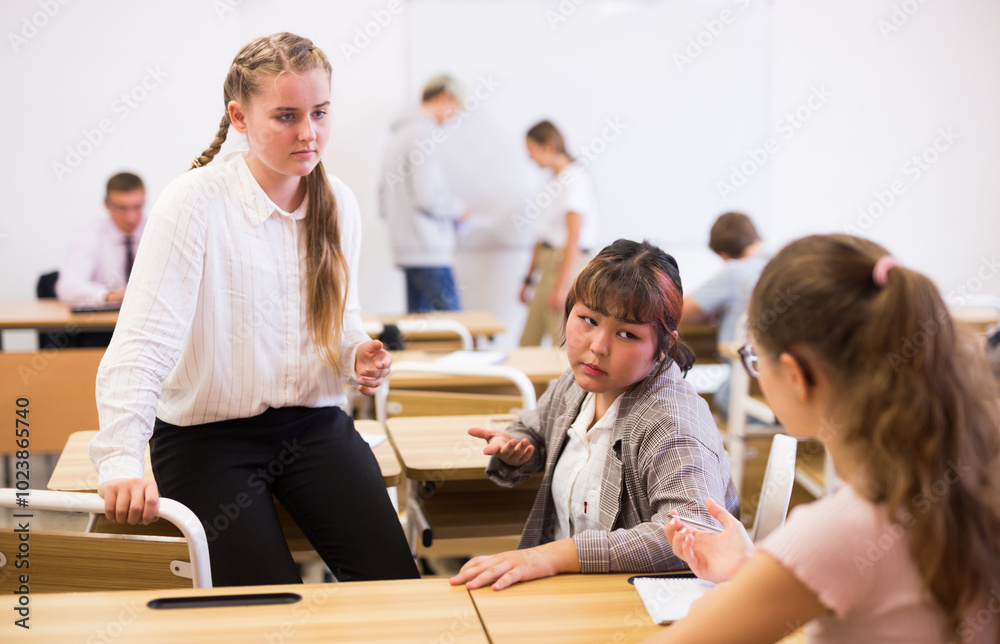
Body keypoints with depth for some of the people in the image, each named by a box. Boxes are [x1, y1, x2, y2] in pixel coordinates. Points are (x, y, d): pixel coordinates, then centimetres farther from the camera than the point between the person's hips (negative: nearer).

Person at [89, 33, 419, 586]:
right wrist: (119, 460, -36)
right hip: (207, 436, -4)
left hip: (314, 423, 4)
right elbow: (142, 340, -23)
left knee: (395, 579, -11)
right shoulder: (195, 201, -15)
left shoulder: (339, 204, 3)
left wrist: (357, 356, -7)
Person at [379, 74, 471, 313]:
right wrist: (460, 209, -3)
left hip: (405, 248, 10)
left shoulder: (398, 133, 20)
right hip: (429, 251, -10)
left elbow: (384, 196, 25)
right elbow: (429, 198, -20)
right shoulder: (424, 132, -12)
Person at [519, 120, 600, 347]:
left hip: (567, 265, -9)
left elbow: (574, 236, -18)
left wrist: (561, 286, -22)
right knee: (528, 343, 7)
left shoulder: (575, 179, -11)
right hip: (549, 266, 9)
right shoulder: (555, 181, 17)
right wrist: (529, 279, 23)